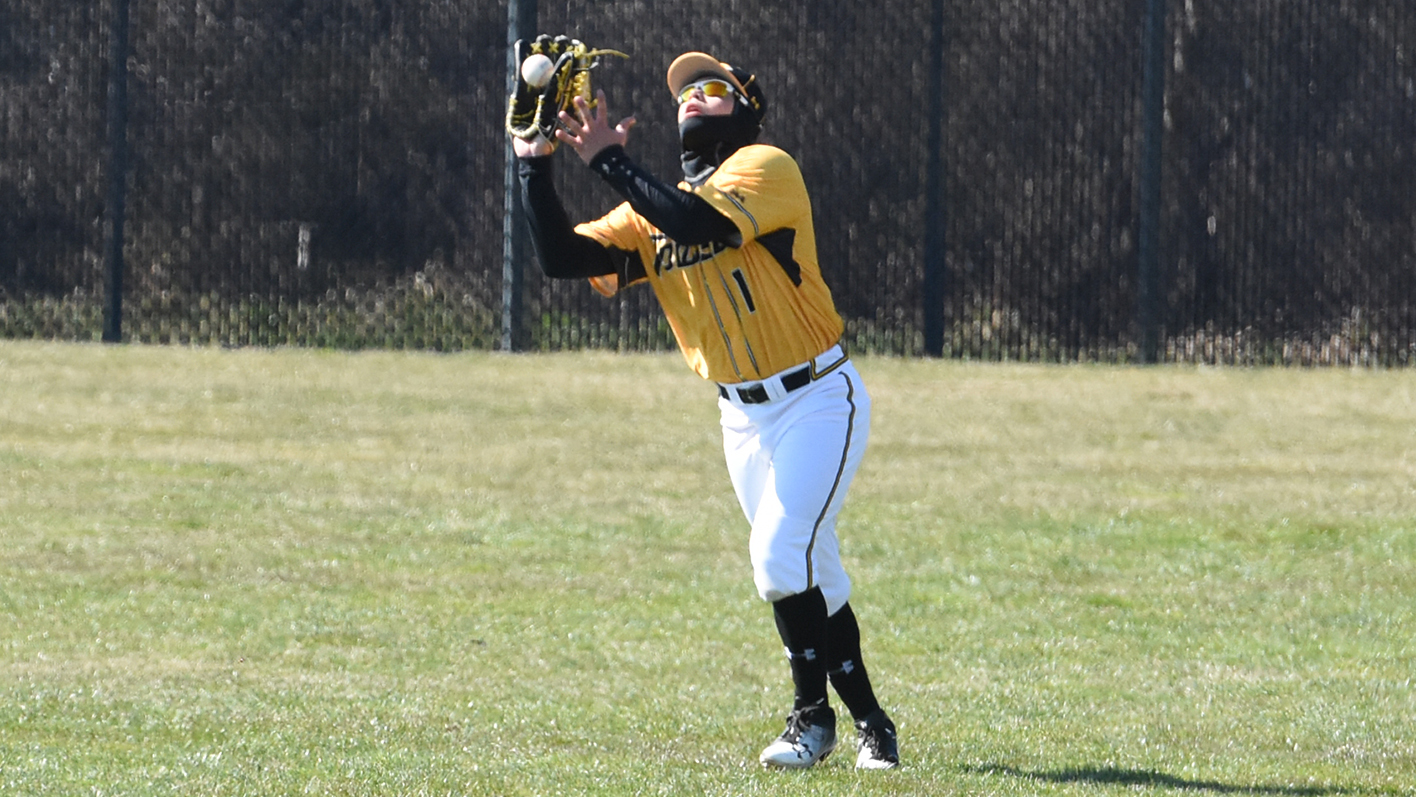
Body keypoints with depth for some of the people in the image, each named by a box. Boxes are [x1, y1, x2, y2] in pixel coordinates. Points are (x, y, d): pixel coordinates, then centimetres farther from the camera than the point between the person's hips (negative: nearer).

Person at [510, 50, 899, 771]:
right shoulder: (651, 211, 7)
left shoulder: (765, 169, -12)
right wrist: (534, 164, -13)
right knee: (811, 577, 11)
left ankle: (812, 714, -2)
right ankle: (869, 723, 22)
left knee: (780, 556, -18)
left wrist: (608, 159, -24)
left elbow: (696, 222, -30)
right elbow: (562, 257, -3)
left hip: (817, 399, -7)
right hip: (742, 416, 7)